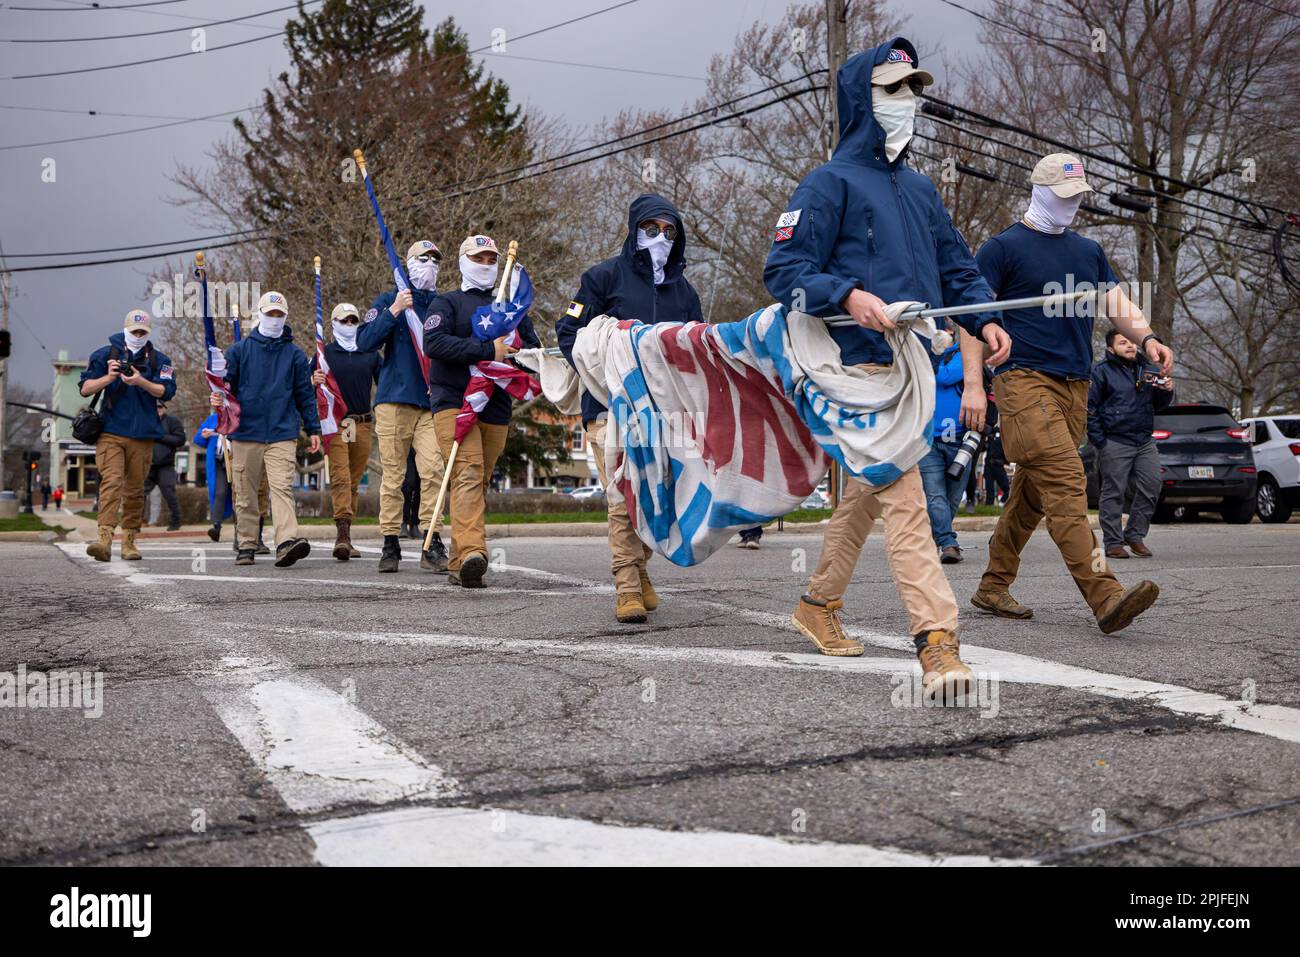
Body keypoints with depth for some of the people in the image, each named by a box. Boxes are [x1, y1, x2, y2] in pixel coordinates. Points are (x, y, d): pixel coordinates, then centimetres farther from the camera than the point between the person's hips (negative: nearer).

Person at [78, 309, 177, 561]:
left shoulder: (159, 360, 11)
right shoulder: (105, 354, 9)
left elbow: (166, 391, -2)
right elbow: (85, 388, 6)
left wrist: (140, 381, -16)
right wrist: (110, 377, -10)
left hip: (143, 435, 2)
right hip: (110, 432, -2)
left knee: (135, 488, 7)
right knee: (111, 482, -16)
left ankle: (129, 541, 16)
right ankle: (105, 540, -25)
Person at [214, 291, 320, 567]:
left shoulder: (294, 354, 12)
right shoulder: (239, 350, 11)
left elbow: (305, 394, 14)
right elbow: (225, 383, 10)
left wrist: (313, 429, 10)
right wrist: (218, 398, -13)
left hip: (283, 433, -1)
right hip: (246, 432, 1)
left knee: (282, 487, -16)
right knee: (246, 493, 6)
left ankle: (287, 542, -29)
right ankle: (247, 546, 15)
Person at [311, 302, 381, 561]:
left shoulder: (370, 353, 13)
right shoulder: (325, 353, 7)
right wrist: (315, 382, -16)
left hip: (363, 424, 3)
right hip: (335, 424, -3)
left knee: (354, 481, 6)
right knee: (340, 478, -16)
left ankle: (344, 538, 11)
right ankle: (342, 532, -24)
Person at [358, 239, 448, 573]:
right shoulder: (389, 300, 9)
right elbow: (364, 342, -3)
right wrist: (393, 312, -13)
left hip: (433, 402, 1)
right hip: (393, 399, -1)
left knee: (433, 470, -12)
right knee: (392, 475, 0)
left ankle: (432, 545, -12)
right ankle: (390, 544, 6)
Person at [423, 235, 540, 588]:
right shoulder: (447, 303, 8)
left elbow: (534, 347, 21)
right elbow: (433, 343, -11)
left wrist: (518, 358, -3)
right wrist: (488, 351, -17)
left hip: (496, 409, 5)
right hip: (454, 403, -5)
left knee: (479, 482, 7)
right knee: (468, 474, -22)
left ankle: (458, 564, 14)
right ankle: (472, 552, -37)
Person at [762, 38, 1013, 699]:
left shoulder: (919, 188, 21)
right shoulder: (832, 182, -2)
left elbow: (956, 264, 25)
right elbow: (784, 271, -7)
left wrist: (983, 319, 6)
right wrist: (848, 296, -23)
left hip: (919, 366, 8)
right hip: (865, 366, -8)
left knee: (868, 493, 17)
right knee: (902, 496, -16)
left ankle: (819, 604, 33)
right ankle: (936, 638, -21)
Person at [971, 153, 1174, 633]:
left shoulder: (1088, 250, 21)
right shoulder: (1004, 247, 1)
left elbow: (1118, 303, 17)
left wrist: (1147, 338, -4)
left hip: (1074, 386, 7)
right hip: (1025, 380, -7)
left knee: (1033, 493, 9)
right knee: (1066, 485, -18)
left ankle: (992, 588, 21)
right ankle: (1106, 598, -26)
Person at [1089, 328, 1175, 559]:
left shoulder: (1148, 369, 15)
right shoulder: (1102, 371, -3)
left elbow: (1157, 406, 22)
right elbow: (1089, 408, -6)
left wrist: (1167, 391, 0)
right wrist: (1099, 442, -11)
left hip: (1145, 442, 6)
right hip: (1115, 443, -6)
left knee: (1151, 488, 1)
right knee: (1114, 493, -2)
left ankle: (1135, 534, 15)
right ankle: (1113, 542, 4)